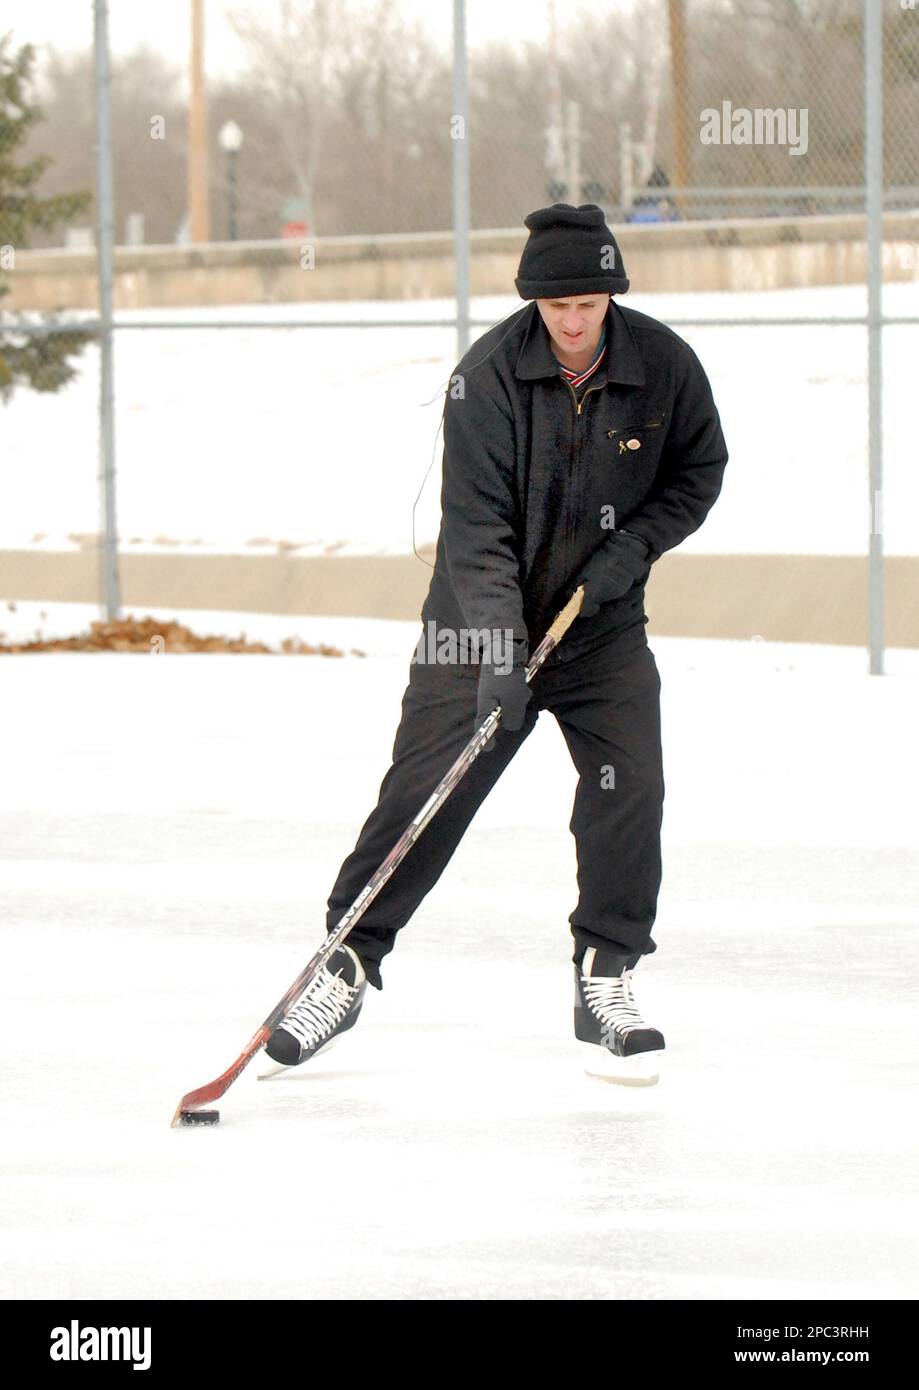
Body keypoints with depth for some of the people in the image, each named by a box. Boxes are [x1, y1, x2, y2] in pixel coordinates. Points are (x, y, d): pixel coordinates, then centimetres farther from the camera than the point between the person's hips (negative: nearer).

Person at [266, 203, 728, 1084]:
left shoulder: (663, 366, -10)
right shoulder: (488, 376, -18)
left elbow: (700, 468, 8)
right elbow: (477, 527, -23)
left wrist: (635, 543, -9)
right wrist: (498, 651, -33)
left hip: (602, 622, 2)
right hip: (485, 622, -2)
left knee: (630, 786, -12)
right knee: (424, 788, -7)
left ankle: (606, 980, 1)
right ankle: (349, 963, 6)